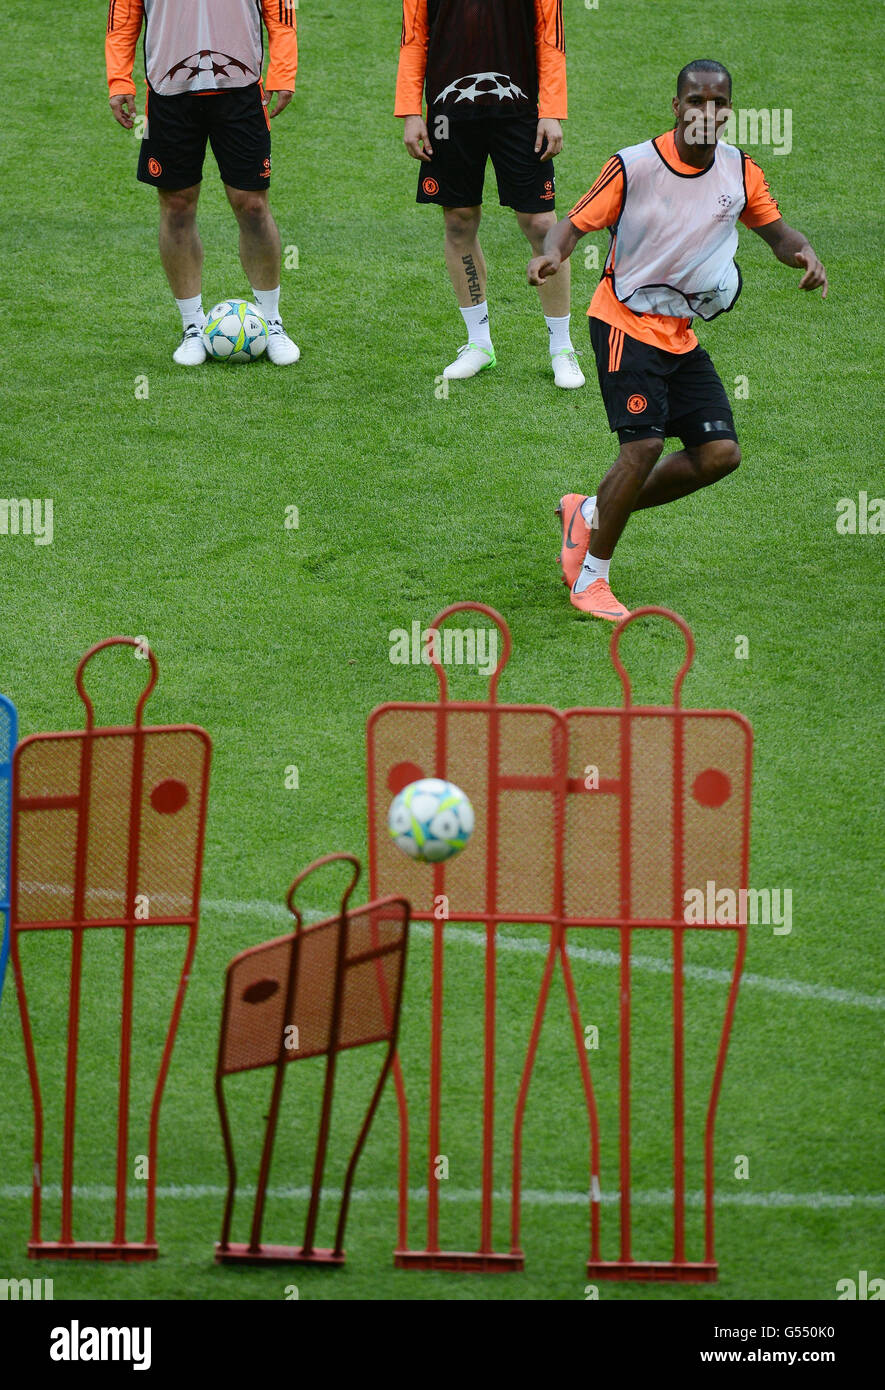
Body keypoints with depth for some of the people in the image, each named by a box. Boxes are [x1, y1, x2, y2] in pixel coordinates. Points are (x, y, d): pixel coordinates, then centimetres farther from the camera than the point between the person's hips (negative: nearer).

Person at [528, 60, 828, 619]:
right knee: (644, 446, -19)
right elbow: (575, 224, -8)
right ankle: (591, 579, -3)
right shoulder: (633, 166, -15)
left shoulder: (741, 172, -1)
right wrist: (552, 254, -30)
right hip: (627, 322, -6)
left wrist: (804, 253, -10)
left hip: (682, 335, 6)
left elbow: (777, 231, 13)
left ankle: (591, 513, 15)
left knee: (719, 454, -2)